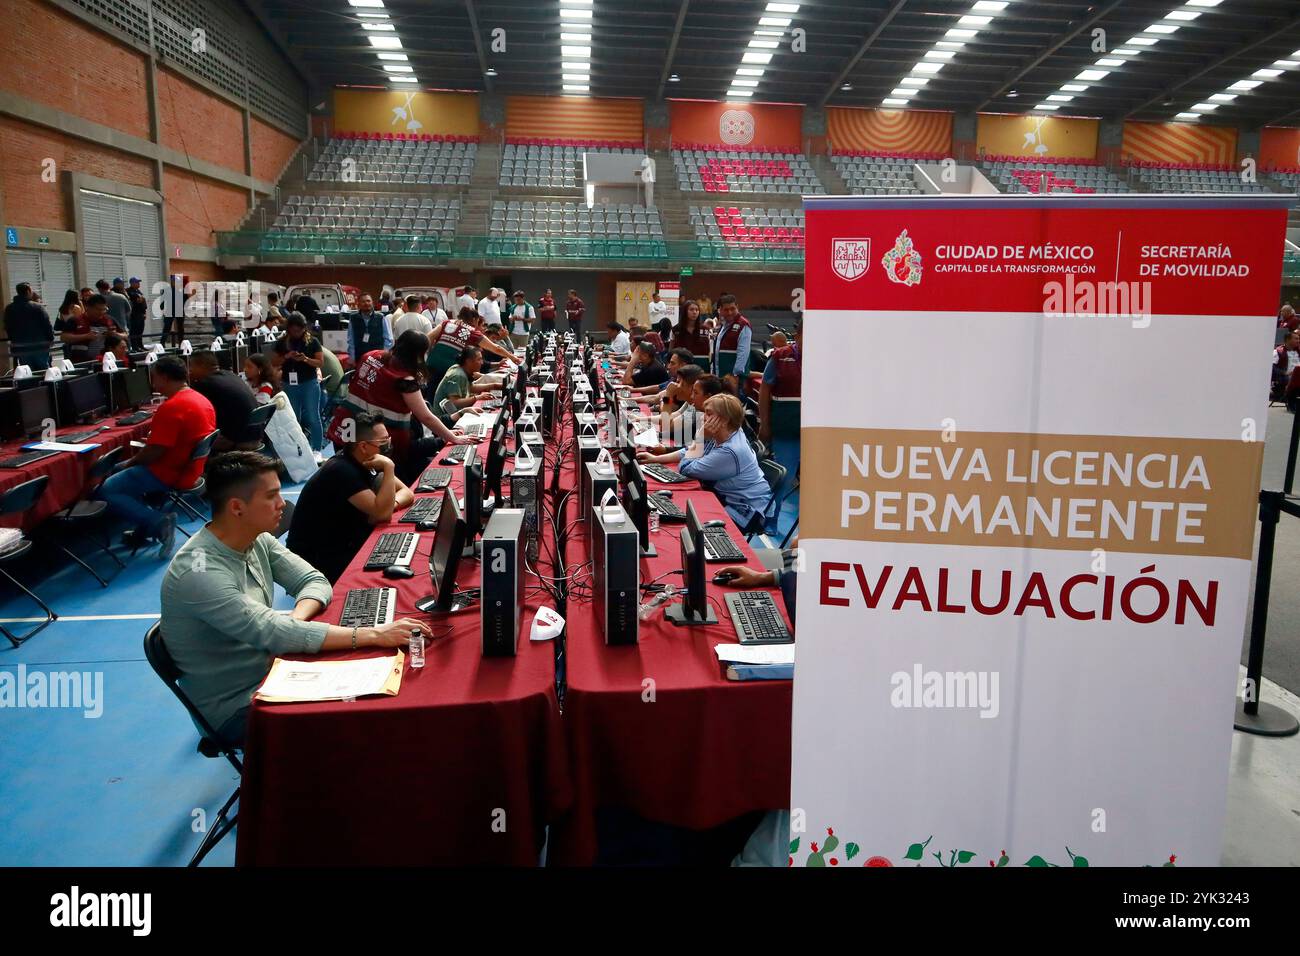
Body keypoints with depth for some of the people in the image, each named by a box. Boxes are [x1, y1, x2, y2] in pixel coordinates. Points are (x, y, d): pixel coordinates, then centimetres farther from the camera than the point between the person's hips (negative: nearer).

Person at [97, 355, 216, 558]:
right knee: (119, 471, 26)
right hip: (189, 470, 10)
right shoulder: (202, 400, 7)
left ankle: (159, 521, -14)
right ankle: (145, 525, 18)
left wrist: (129, 464, -2)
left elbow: (152, 453, -22)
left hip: (169, 474, -10)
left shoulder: (171, 407, -23)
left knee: (105, 492, -5)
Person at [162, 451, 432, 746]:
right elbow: (274, 634, -33)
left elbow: (315, 581, 1)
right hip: (235, 708, -7)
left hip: (269, 672, 7)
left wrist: (293, 621, -22)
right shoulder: (199, 573, -28)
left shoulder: (258, 540, -3)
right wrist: (373, 635, -35)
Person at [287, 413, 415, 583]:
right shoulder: (342, 471, -27)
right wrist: (389, 468, -31)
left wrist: (391, 503, -19)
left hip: (343, 541, 9)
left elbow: (407, 492, 3)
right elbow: (383, 514, -32)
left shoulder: (364, 462, 0)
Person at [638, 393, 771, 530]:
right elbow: (690, 451, 10)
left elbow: (687, 469, -22)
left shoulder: (730, 452, -31)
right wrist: (656, 458, 5)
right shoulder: (722, 436, -2)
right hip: (728, 498, 9)